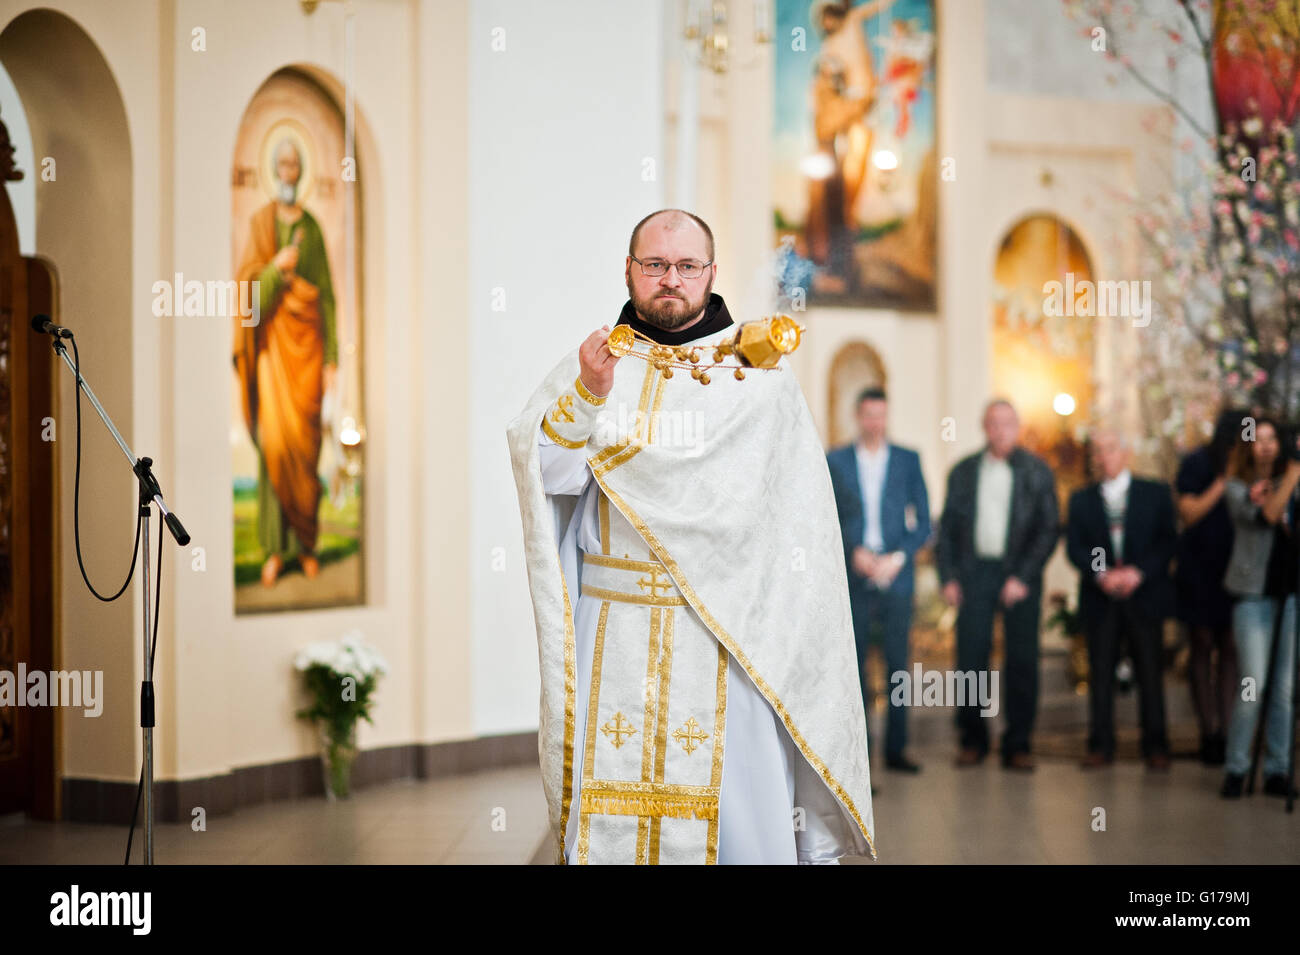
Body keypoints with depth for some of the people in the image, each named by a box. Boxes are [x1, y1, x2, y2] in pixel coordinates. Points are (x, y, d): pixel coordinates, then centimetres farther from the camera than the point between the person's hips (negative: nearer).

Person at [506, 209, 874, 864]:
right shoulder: (587, 365, 11)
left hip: (725, 633, -2)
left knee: (734, 815, -4)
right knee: (608, 815, -1)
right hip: (613, 634, 2)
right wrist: (589, 394, -19)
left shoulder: (758, 371, 5)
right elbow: (548, 473, -2)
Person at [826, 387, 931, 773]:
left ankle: (896, 748, 7)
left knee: (898, 665, 1)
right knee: (852, 664, -3)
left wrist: (898, 557, -7)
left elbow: (923, 522, 7)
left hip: (896, 578, 1)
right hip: (853, 580, -1)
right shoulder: (835, 461, 7)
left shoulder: (908, 461, 9)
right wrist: (853, 553, -10)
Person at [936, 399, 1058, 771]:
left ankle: (1018, 745, 5)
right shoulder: (963, 472, 10)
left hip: (1019, 575, -1)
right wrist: (948, 577, 2)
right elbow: (947, 527, 12)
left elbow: (1049, 528, 0)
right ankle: (973, 740, 10)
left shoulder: (1037, 471, 4)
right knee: (970, 657, -2)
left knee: (1022, 662, -2)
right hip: (974, 573, 1)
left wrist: (1024, 577, -9)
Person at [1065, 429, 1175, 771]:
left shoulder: (1155, 493, 7)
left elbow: (1167, 541, 0)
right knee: (1100, 672, 2)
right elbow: (1074, 548, 3)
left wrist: (1138, 572, -14)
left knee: (1150, 671, 0)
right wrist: (1101, 574, -14)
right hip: (1100, 600, 1)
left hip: (1144, 595, -1)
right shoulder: (1081, 499, 12)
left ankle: (1155, 747, 6)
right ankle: (1100, 746, 7)